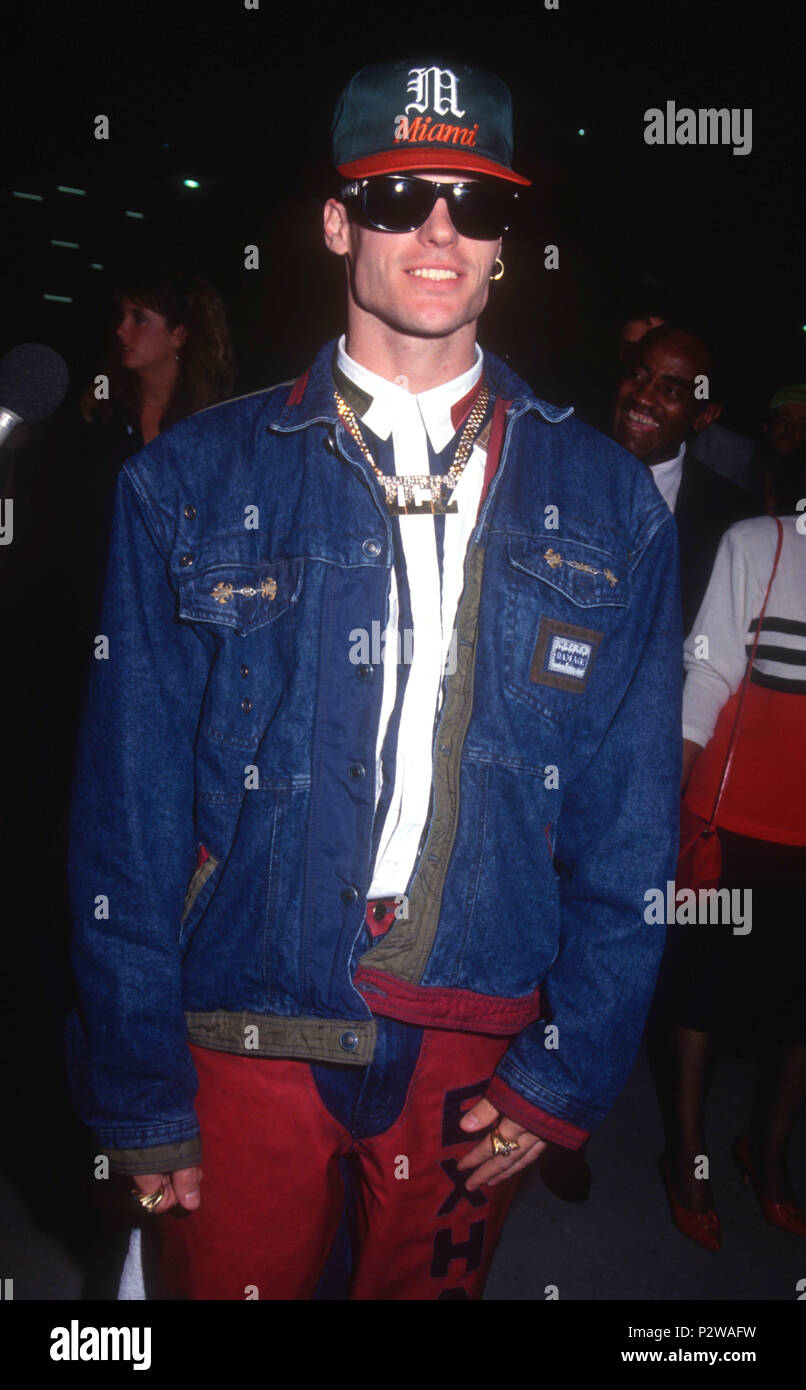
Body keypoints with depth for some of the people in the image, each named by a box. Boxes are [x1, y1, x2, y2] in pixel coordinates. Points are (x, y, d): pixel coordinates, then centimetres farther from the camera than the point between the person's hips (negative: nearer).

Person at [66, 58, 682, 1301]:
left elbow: (629, 827, 1)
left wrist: (569, 1075, -2)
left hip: (476, 1053, 2)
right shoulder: (193, 482, -3)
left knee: (431, 1283, 21)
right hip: (240, 1036, -1)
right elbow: (129, 813, -5)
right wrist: (141, 1097, -5)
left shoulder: (608, 508, 0)